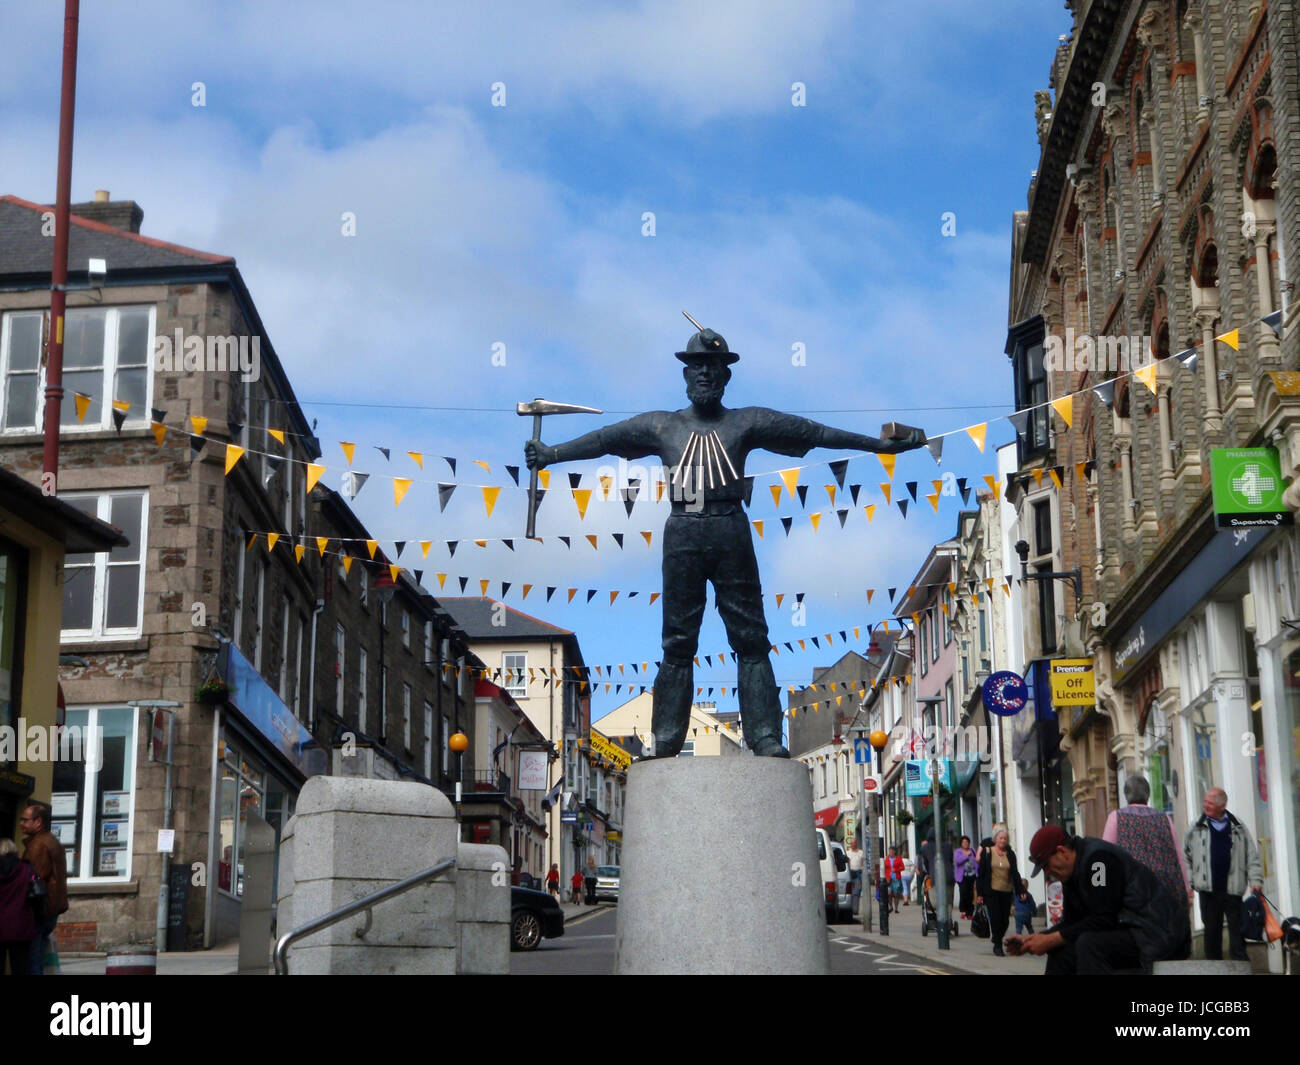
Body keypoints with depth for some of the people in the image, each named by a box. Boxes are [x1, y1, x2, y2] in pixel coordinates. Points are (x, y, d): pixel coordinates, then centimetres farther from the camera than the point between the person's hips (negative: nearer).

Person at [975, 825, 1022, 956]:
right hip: (991, 891, -3)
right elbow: (981, 873, 2)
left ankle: (997, 942, 23)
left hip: (1006, 891, 3)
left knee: (1005, 920, 2)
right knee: (996, 918, -10)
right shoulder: (987, 852, 1)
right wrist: (979, 893, -2)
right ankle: (998, 946, 0)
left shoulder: (1010, 854, 9)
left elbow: (1015, 873, 10)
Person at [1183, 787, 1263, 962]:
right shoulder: (1196, 829, 7)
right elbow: (1186, 857, 14)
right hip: (1208, 889, 1)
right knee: (1211, 930, 7)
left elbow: (1253, 857, 7)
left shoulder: (1238, 829, 6)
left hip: (1232, 889, -1)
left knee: (1237, 930, -2)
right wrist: (1187, 884, 8)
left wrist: (1256, 881, -3)